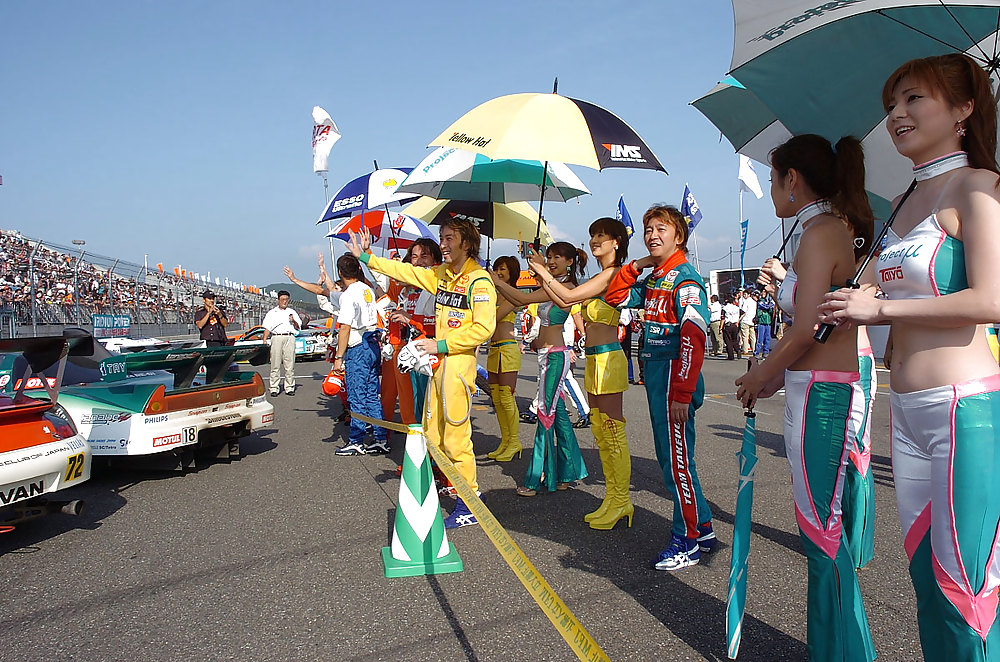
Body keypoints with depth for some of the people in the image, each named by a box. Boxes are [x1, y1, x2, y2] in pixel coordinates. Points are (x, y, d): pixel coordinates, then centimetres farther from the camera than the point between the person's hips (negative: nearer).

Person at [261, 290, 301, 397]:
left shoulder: (292, 312, 20)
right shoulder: (272, 313, 16)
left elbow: (298, 327, 17)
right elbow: (267, 328, 10)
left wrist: (293, 321, -4)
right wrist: (264, 341, -1)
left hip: (290, 338, 1)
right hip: (276, 337, -1)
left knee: (290, 365, -2)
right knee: (275, 365, -4)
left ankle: (289, 388, 2)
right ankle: (274, 389, -1)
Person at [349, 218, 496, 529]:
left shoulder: (479, 281, -11)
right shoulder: (441, 274, 14)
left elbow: (483, 328, -18)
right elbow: (406, 271, 24)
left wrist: (440, 345, -15)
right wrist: (366, 257, 26)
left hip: (459, 362, -9)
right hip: (437, 361, 9)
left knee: (456, 437, -7)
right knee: (432, 434, 12)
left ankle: (470, 505, 4)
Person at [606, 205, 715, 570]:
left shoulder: (685, 279, -12)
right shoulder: (651, 279, 13)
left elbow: (693, 339, -20)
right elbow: (616, 297, 23)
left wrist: (682, 394, -24)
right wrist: (634, 266, 8)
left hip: (674, 376, -9)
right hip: (654, 374, 9)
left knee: (676, 458, -2)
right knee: (670, 456, 15)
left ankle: (687, 541, 11)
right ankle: (702, 528, 27)